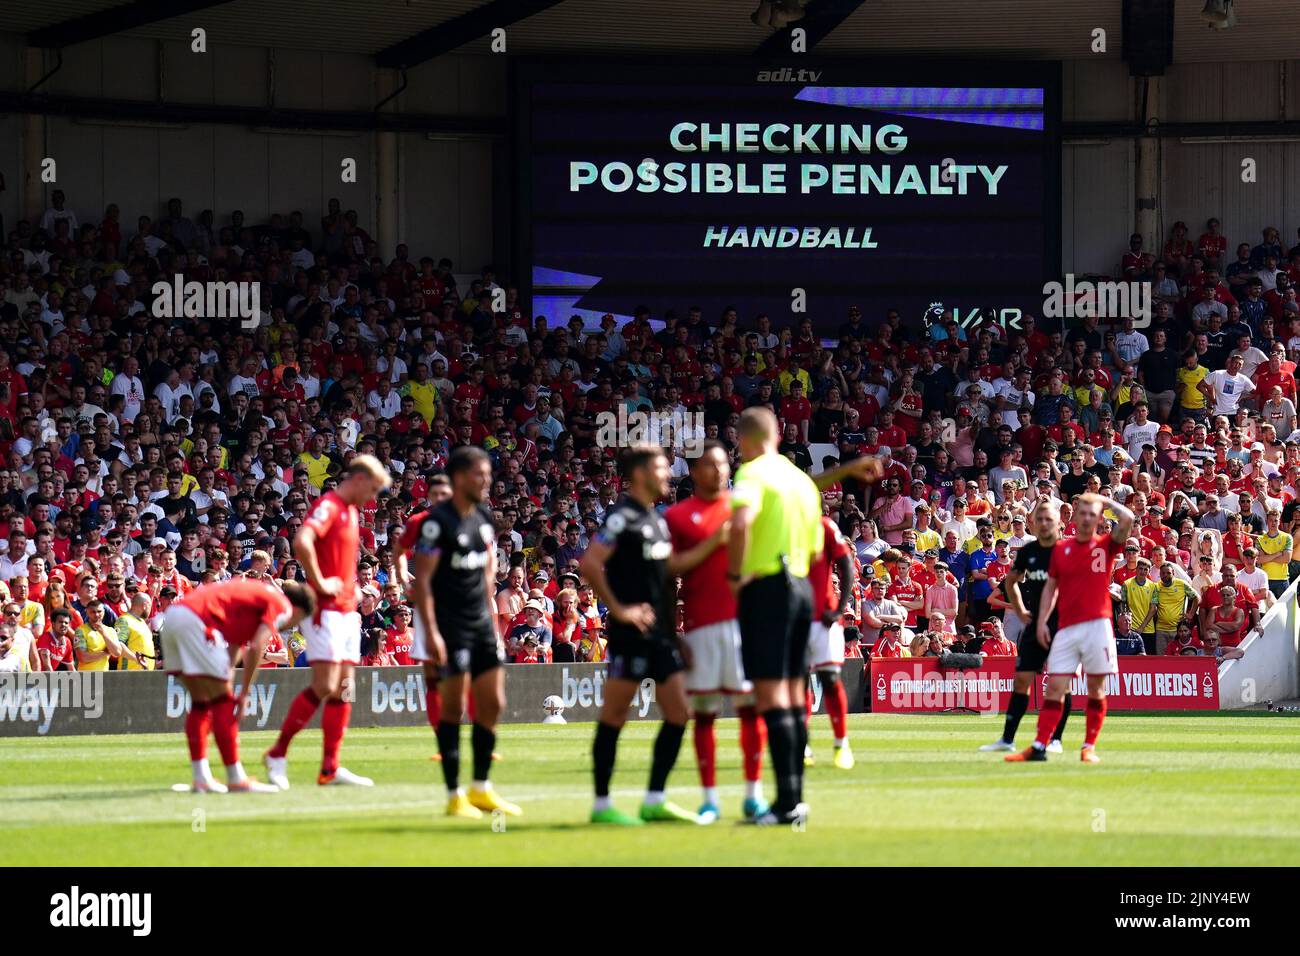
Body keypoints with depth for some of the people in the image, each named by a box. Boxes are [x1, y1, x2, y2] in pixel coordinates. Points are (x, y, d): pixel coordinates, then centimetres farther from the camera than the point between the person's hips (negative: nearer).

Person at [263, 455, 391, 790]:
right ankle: (277, 753, -4)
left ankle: (330, 768, 5)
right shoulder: (329, 506, -12)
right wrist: (319, 583, -21)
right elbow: (302, 542, -29)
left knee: (343, 689, 5)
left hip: (346, 609, 10)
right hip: (326, 609, -10)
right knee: (325, 686, -13)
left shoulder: (350, 511, 18)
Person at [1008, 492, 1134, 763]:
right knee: (1054, 687, -2)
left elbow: (1127, 519, -14)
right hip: (1066, 628, 3)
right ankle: (1039, 747, -4)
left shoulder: (1105, 545, 3)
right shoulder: (1061, 549, 12)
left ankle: (1089, 746, 8)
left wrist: (1105, 501, 1)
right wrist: (1041, 621, 8)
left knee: (1096, 689, 1)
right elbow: (1051, 586, 17)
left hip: (1096, 626, -3)